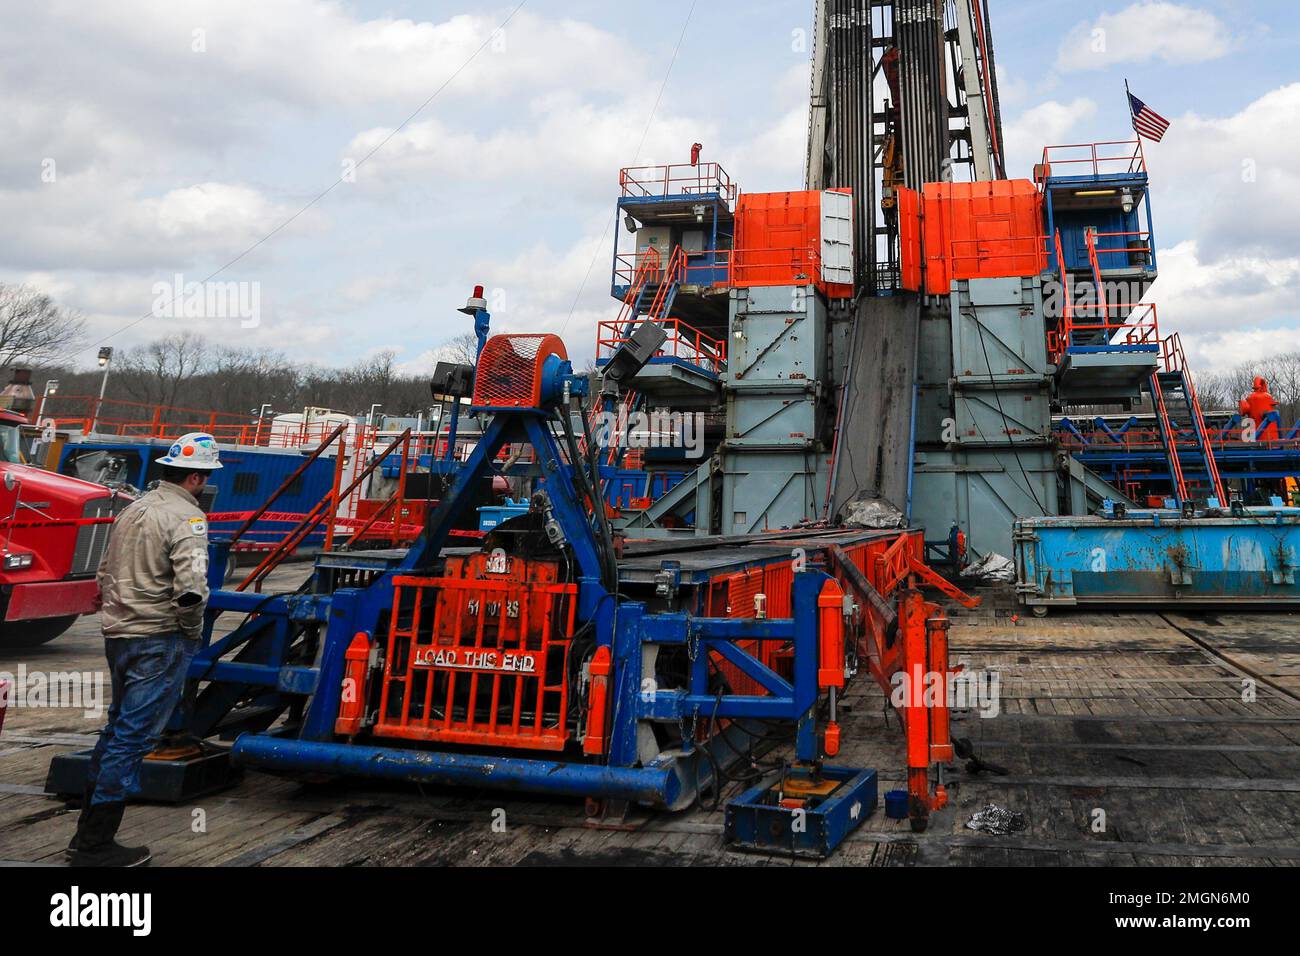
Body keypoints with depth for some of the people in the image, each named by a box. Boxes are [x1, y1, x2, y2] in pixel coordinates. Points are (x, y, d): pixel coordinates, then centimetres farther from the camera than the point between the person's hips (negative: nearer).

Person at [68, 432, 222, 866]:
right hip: (159, 640, -9)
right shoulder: (187, 517, -15)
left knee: (118, 728, 21)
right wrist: (192, 631, -10)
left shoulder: (134, 508, 12)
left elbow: (105, 572, 20)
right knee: (134, 737, -1)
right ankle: (95, 845, 6)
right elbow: (191, 588, -26)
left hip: (118, 634, 9)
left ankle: (88, 830, 31)